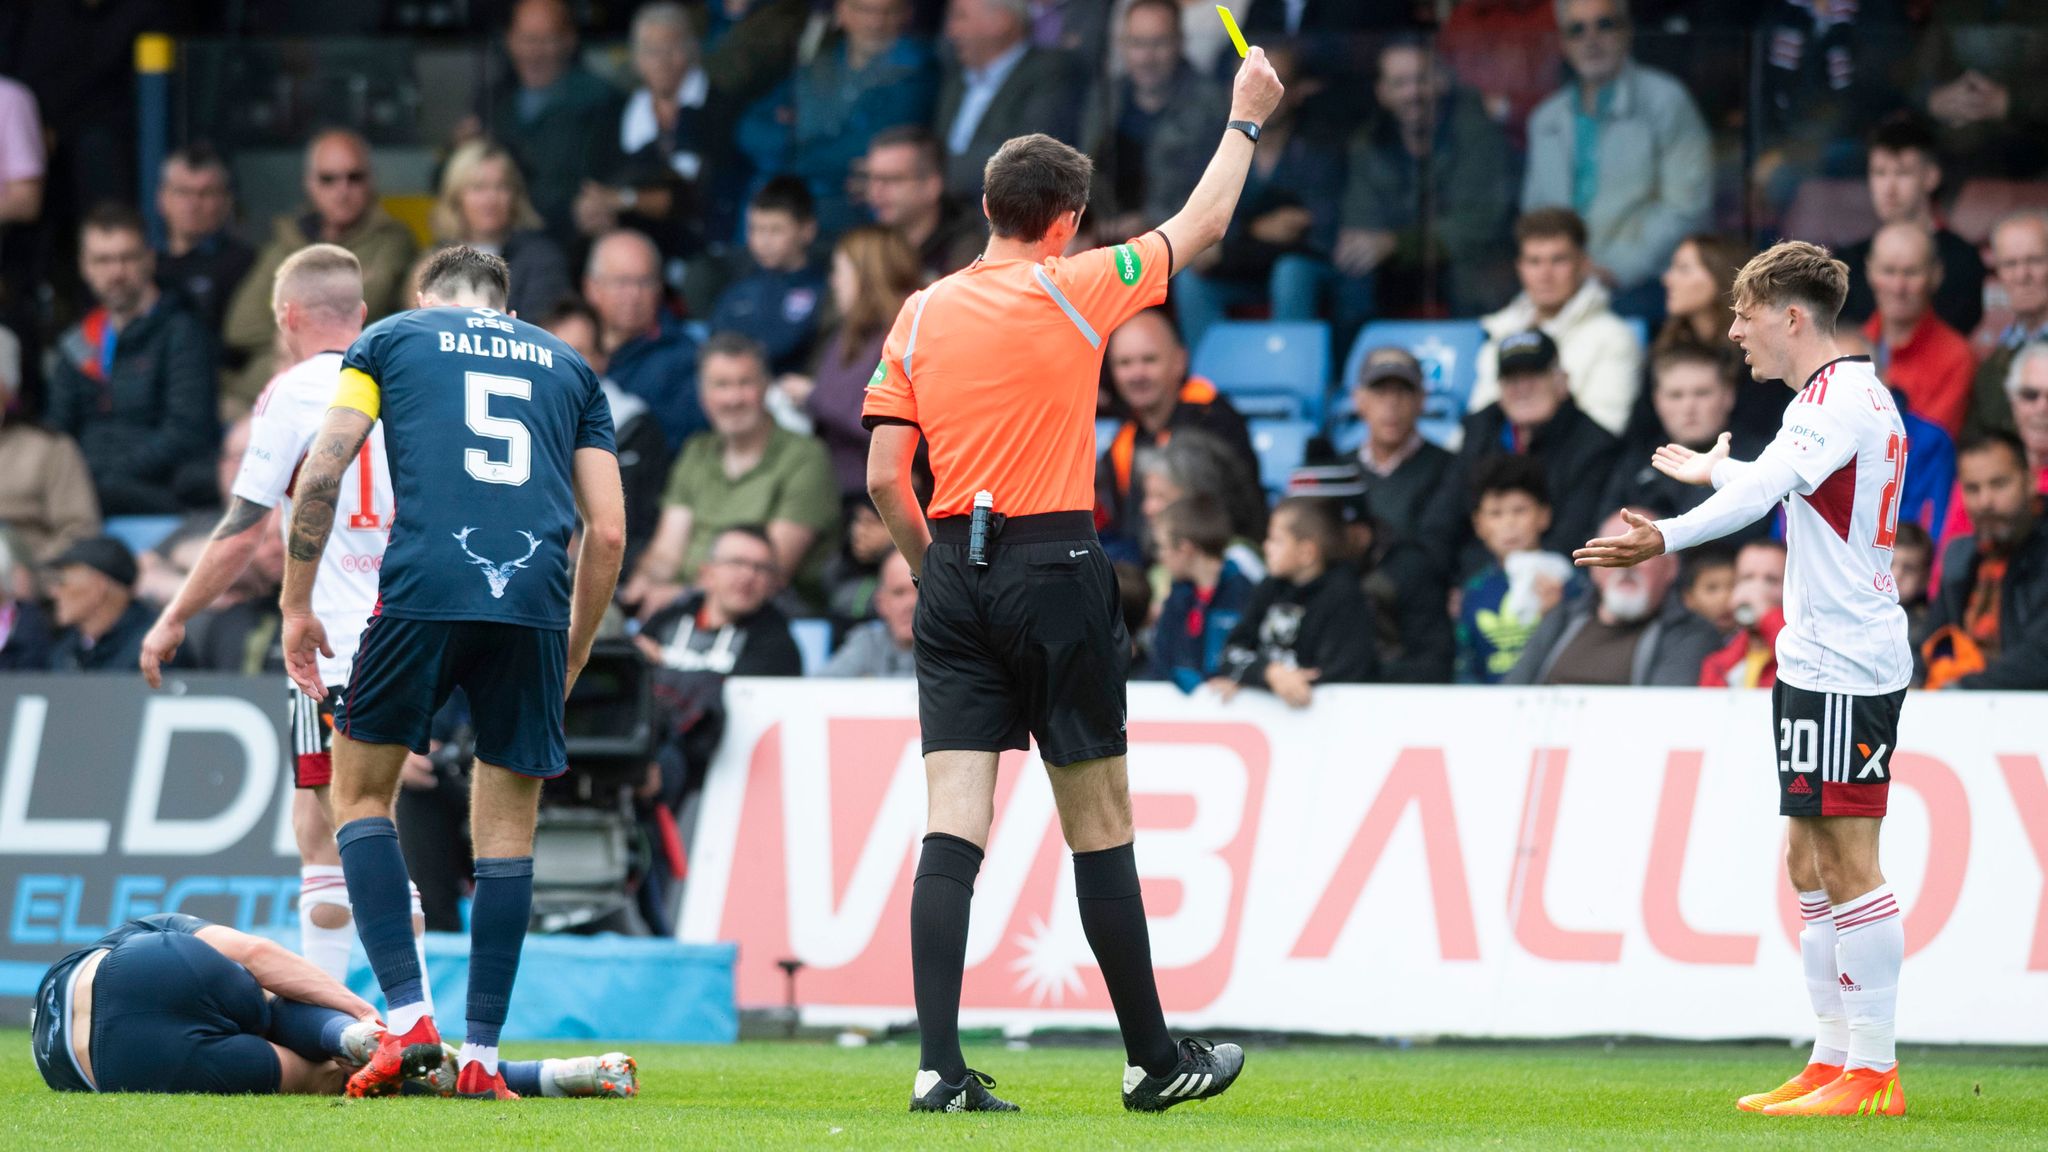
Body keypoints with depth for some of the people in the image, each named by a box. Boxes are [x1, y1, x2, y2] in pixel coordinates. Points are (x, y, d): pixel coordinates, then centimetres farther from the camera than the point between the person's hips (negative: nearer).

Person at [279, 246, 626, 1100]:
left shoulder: (390, 339, 18)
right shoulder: (568, 366, 24)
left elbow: (321, 472, 6)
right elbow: (608, 531, 16)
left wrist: (297, 605, 12)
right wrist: (574, 654, 24)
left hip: (424, 589, -2)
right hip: (535, 602, 2)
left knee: (360, 789, 13)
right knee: (508, 822, 11)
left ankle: (406, 1017, -1)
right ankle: (482, 1055, 8)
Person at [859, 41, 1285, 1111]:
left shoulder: (920, 314, 7)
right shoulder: (1074, 291, -4)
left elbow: (884, 477, 5)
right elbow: (1200, 227, 11)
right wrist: (1246, 117, 24)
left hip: (955, 573, 4)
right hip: (1055, 570, -4)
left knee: (954, 824, -2)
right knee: (1098, 821, 6)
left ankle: (939, 1064, -12)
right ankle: (1154, 1057, 16)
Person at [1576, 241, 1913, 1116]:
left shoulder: (1842, 396, -13)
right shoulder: (1837, 397, 20)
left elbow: (1767, 486, -31)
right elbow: (1778, 481, 42)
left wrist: (1667, 538, -44)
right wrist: (1712, 467, 61)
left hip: (1846, 666, -10)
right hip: (1816, 660, 10)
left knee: (1848, 863, -10)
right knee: (1810, 869, 12)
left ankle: (1873, 1074, -9)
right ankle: (1832, 1060, 15)